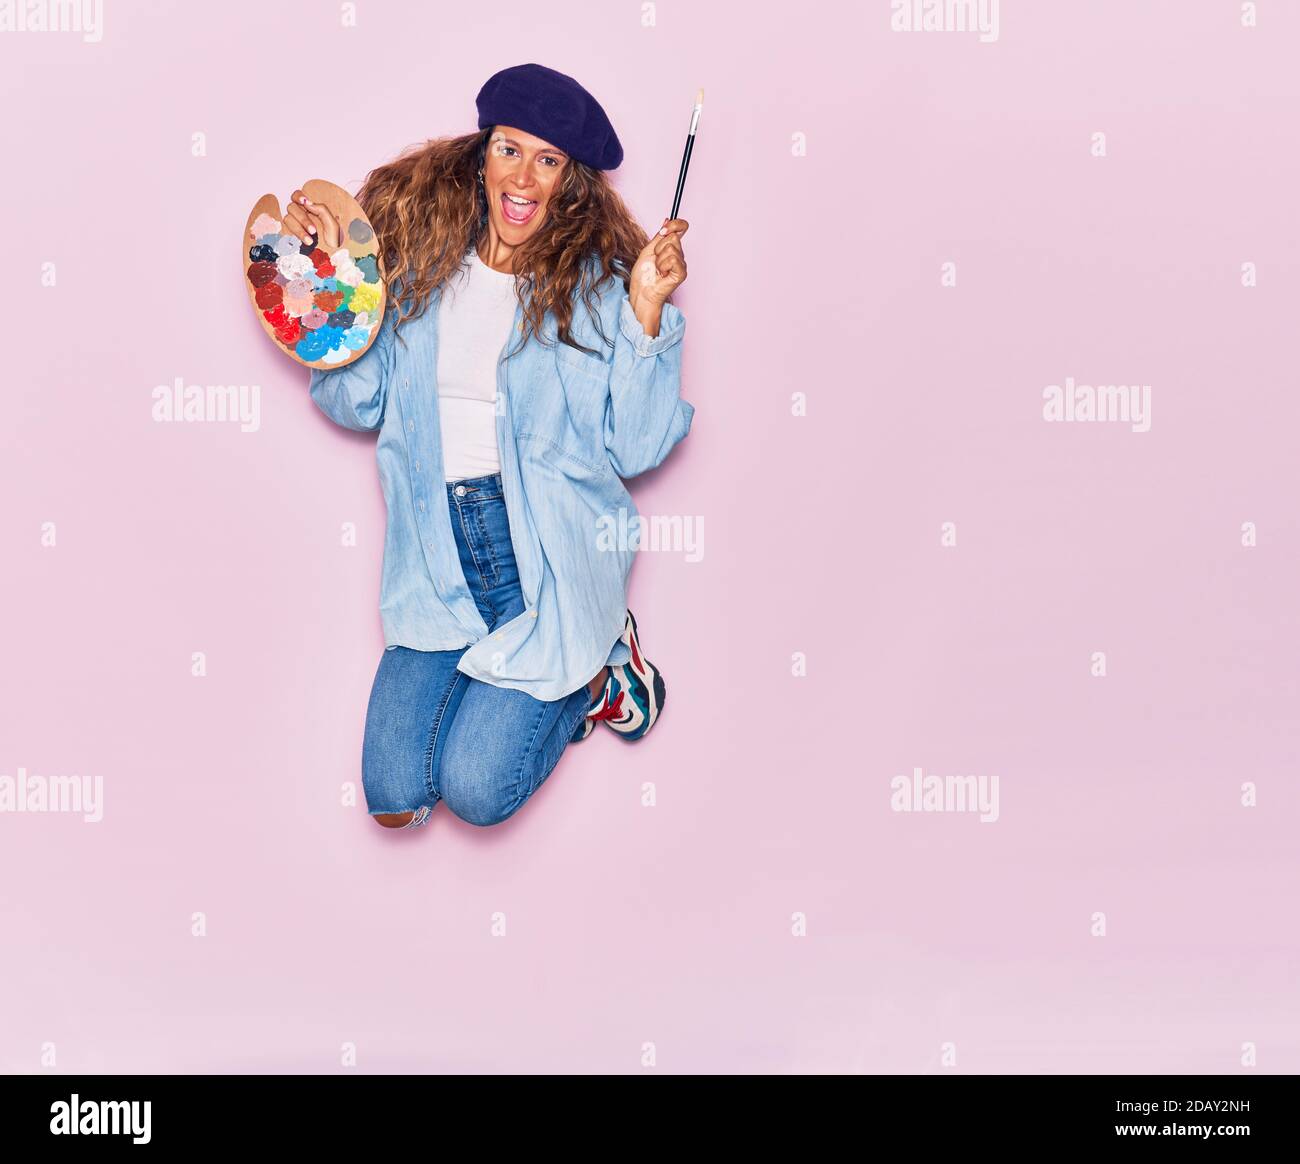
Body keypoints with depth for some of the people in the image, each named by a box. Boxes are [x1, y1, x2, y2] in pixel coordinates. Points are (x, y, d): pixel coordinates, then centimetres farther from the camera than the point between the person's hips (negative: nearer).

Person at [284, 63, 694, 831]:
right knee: (394, 802, 0)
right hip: (441, 560, 4)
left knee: (476, 789, -11)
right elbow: (357, 402, 5)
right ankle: (538, 688, 25)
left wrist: (647, 312, -18)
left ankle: (594, 673, 17)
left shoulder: (595, 283, -6)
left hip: (550, 558, -4)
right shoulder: (419, 260, 3)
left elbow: (635, 449, -9)